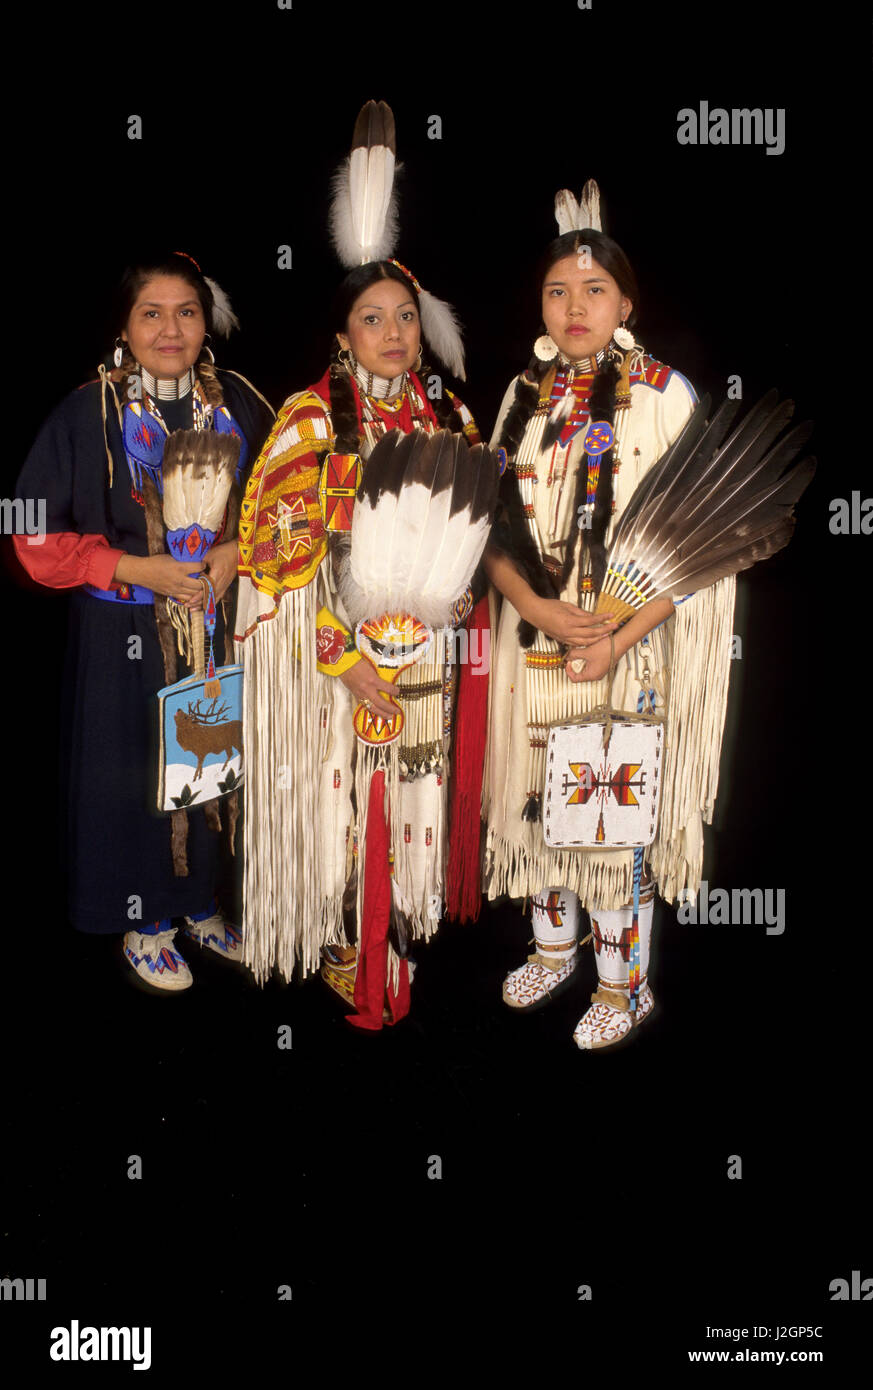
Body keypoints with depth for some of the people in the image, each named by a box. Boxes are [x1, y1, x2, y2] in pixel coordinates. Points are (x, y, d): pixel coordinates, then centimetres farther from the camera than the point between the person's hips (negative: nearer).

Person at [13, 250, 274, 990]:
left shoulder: (237, 402, 2)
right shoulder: (87, 413, -8)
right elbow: (39, 536, -7)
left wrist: (240, 552, -9)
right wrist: (134, 569, -17)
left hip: (221, 623, 4)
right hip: (126, 636, -3)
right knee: (134, 771, 5)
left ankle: (203, 902, 33)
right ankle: (144, 921, 25)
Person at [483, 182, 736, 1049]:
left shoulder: (663, 394, -6)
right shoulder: (526, 395, 8)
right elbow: (494, 525, 7)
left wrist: (615, 641, -17)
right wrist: (538, 607, -11)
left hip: (630, 642, -4)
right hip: (534, 636, 4)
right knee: (534, 795, 12)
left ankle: (623, 982, 20)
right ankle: (554, 945, 35)